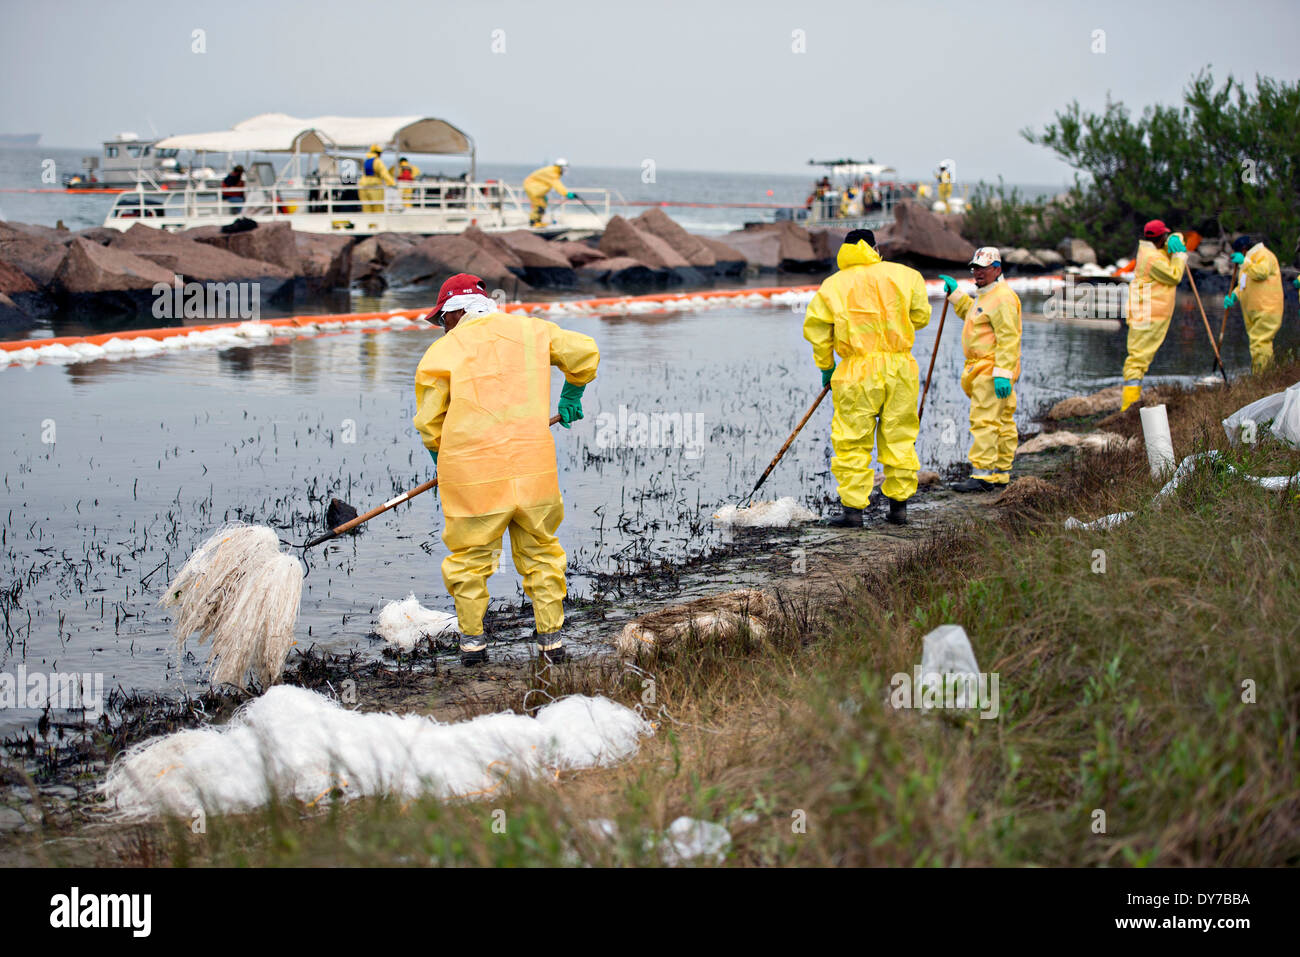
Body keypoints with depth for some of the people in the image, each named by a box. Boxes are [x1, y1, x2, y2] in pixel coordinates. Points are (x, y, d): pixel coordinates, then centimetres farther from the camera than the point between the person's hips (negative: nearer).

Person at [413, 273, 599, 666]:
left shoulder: (442, 352, -3)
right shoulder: (529, 330, 6)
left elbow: (429, 423, 0)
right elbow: (584, 351, 8)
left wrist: (441, 461, 18)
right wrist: (571, 396, 24)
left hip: (471, 474, -3)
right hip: (533, 466, 3)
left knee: (468, 556, 14)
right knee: (539, 552, 17)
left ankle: (472, 640, 17)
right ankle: (551, 638, 19)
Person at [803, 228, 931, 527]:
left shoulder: (832, 284, 3)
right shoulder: (905, 275, 6)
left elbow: (815, 328, 1)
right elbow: (920, 316, 10)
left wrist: (825, 367, 13)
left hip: (857, 369, -2)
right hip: (901, 366, 2)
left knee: (852, 440, 3)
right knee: (900, 437, 11)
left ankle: (852, 508, 1)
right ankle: (899, 505, 15)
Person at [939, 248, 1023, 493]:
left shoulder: (1002, 298, -15)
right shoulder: (985, 295, 19)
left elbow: (1008, 338, -22)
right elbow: (971, 313, 42)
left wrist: (1002, 373, -27)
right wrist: (955, 293, 33)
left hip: (993, 370, -11)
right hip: (984, 370, 11)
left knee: (984, 421, -14)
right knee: (1002, 423, 12)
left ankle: (982, 476, -16)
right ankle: (1001, 474, 15)